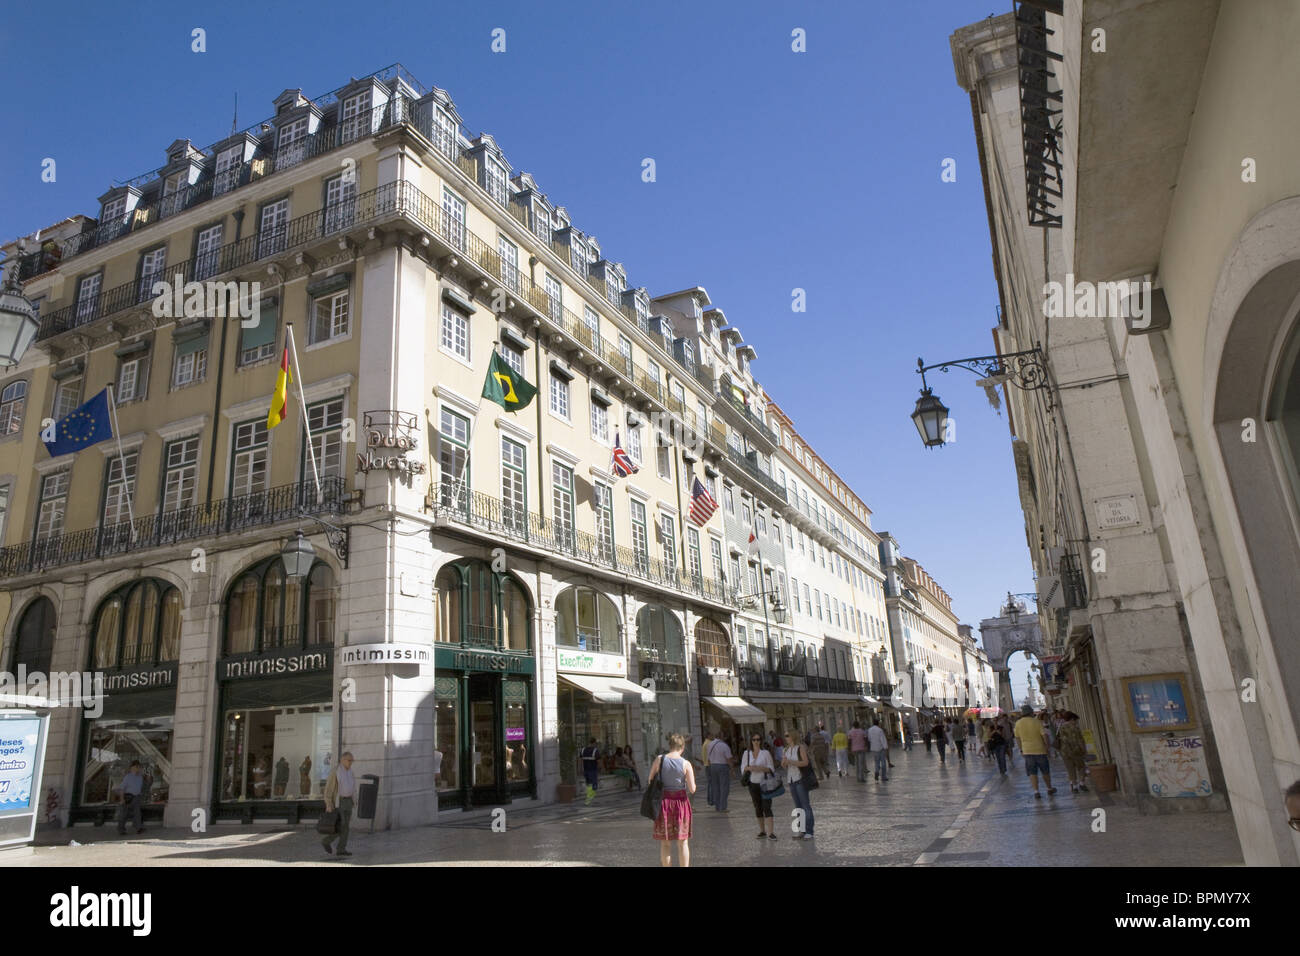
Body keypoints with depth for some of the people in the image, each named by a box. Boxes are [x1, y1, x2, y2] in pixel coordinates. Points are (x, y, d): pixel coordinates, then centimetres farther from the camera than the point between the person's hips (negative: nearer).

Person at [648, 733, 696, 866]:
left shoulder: (659, 760, -6)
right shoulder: (686, 764, -9)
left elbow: (651, 780, -1)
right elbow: (692, 789, -10)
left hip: (663, 801, 1)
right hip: (681, 801, -1)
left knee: (665, 843, 13)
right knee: (683, 842, 13)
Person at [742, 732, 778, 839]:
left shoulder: (765, 753, -4)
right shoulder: (747, 753, 5)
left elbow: (771, 768, -4)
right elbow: (743, 767, 5)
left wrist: (761, 768, -21)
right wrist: (749, 768, -16)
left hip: (765, 783, -3)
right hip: (753, 784, 3)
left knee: (767, 807, -11)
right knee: (758, 808, 9)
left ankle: (771, 833, -13)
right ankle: (762, 831, 21)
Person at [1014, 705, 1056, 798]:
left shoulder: (1018, 723, -3)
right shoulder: (1037, 722, -12)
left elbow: (1017, 738, 3)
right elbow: (1044, 735, -13)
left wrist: (1021, 749, 14)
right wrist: (1047, 747, 0)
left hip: (1027, 751, 1)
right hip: (1040, 749, -1)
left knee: (1032, 773, 6)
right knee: (1045, 771, 17)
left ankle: (1036, 791, -2)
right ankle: (1049, 788, 31)